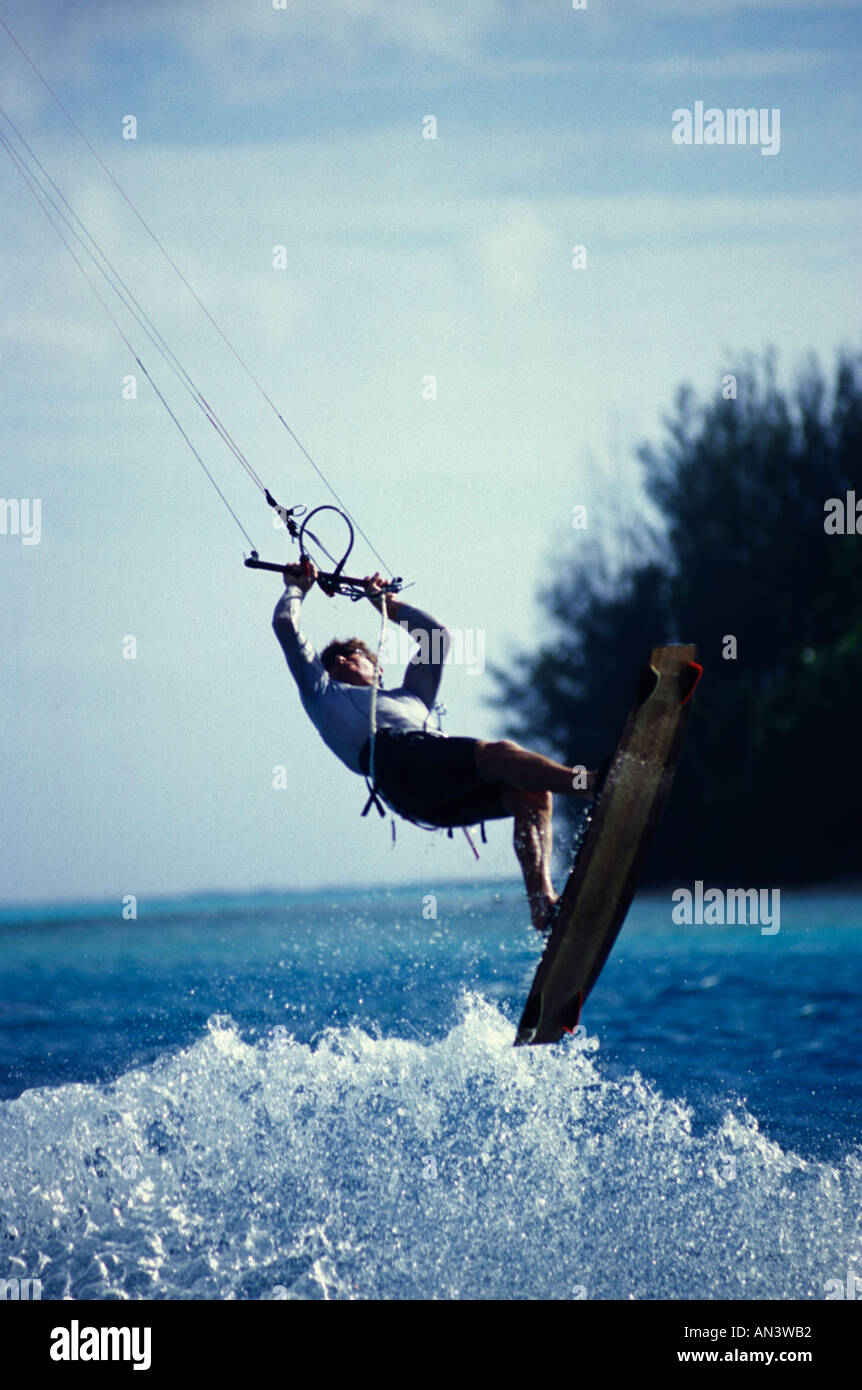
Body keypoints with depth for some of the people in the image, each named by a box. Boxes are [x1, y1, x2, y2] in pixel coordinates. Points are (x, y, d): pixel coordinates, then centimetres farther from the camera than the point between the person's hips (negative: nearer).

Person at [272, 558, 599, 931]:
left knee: (531, 793, -20)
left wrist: (387, 603, 61)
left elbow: (437, 635, 53)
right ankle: (593, 784, -43)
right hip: (397, 761, -6)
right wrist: (297, 588, 51)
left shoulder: (409, 696, 45)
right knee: (499, 753, -28)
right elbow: (286, 625, 34)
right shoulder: (323, 693, 33)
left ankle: (542, 906, -32)